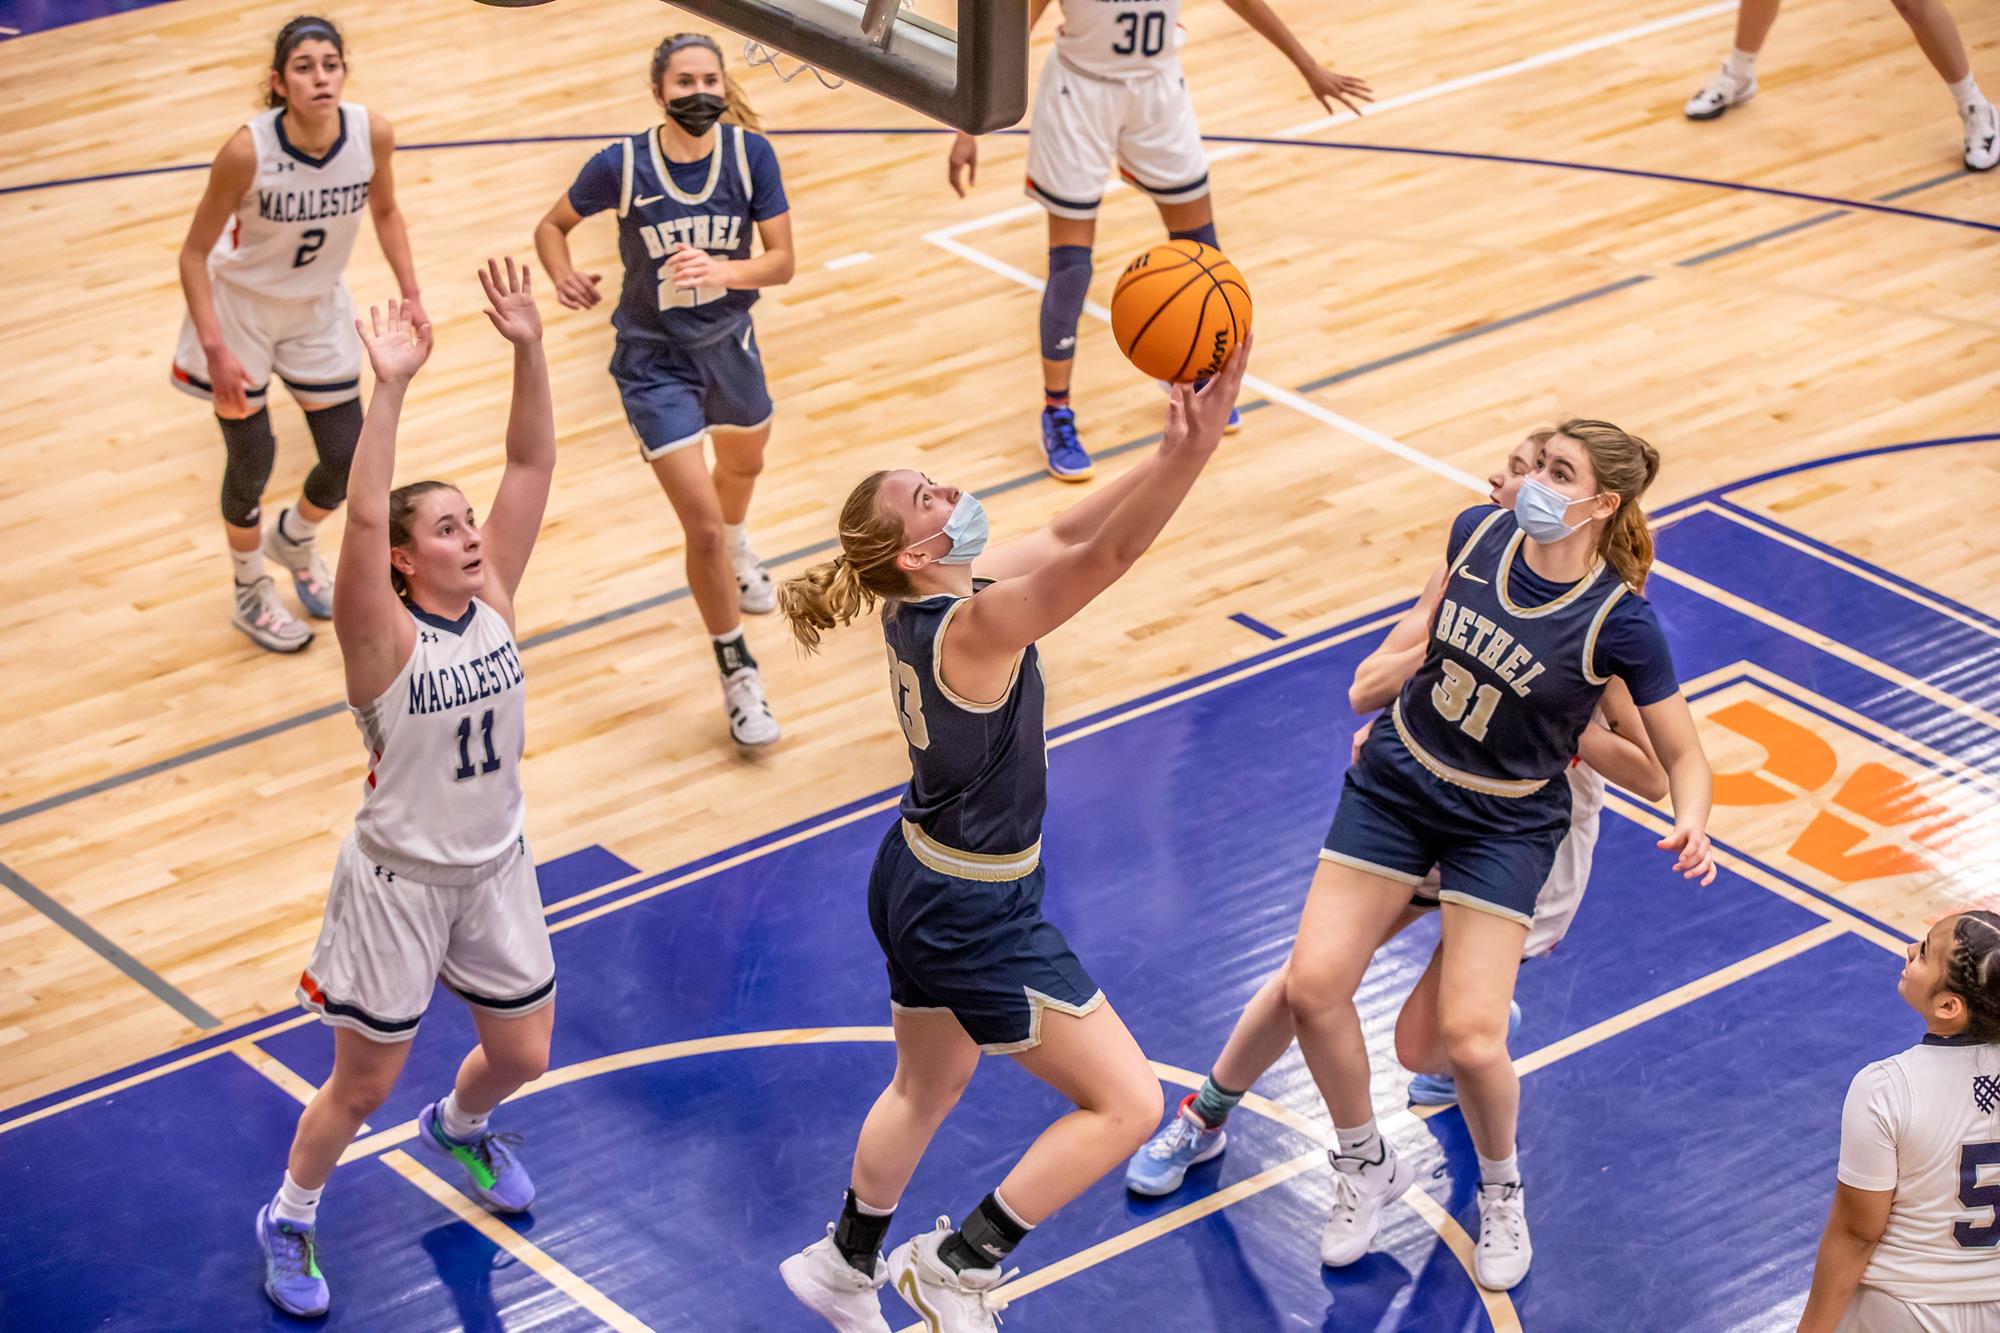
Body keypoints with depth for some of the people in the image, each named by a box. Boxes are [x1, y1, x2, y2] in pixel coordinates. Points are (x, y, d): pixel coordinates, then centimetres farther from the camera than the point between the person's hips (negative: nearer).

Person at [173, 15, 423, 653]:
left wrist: (411, 295, -5)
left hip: (319, 310, 4)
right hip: (241, 307, -4)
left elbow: (385, 211, 2)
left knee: (349, 460, 6)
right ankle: (251, 596, 31)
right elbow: (194, 252, -20)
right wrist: (215, 348, -27)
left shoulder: (373, 135, -21)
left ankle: (295, 541, 42)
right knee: (252, 462, 3)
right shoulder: (248, 151, -31)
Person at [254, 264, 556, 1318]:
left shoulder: (494, 598, -7)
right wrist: (389, 391, -46)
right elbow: (363, 518, -38)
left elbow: (531, 465, -14)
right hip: (399, 882, -5)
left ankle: (457, 1127, 53)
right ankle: (289, 1220, 34)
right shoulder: (383, 639, -21)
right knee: (363, 1083, 8)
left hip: (495, 868, 5)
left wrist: (528, 352, -25)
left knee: (522, 1055, 18)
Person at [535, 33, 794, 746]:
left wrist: (723, 270, -37)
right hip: (654, 360, -4)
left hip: (729, 342, 4)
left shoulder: (750, 153, -17)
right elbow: (553, 224, -5)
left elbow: (782, 260, -17)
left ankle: (737, 551, 70)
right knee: (703, 525, -12)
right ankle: (738, 675, 7)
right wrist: (565, 277, -26)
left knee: (744, 463, 34)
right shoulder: (622, 166, -21)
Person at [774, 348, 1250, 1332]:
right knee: (1127, 1103, 0)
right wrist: (1190, 455, -53)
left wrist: (1175, 450, -18)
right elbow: (1100, 559, -41)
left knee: (928, 1087, 31)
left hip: (918, 881, 10)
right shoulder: (972, 628, -28)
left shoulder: (924, 606, -4)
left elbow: (1069, 535, -5)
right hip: (977, 919, -10)